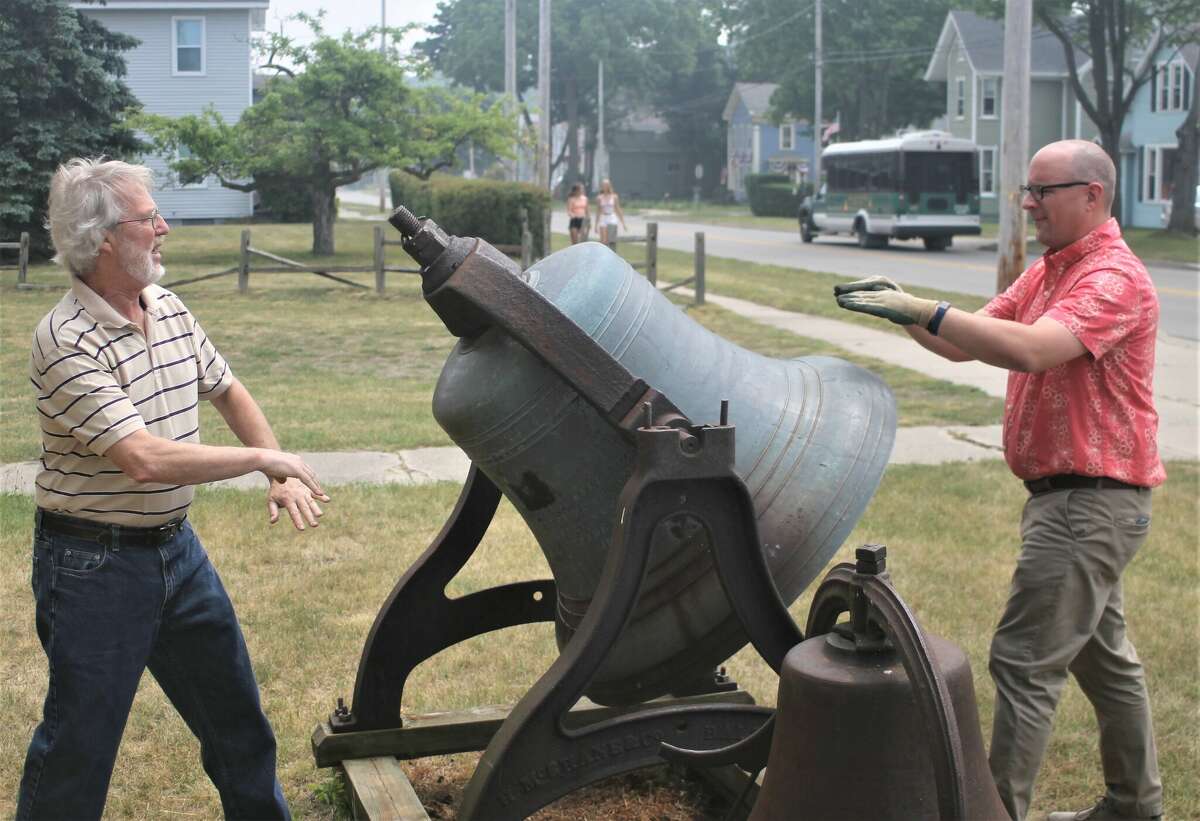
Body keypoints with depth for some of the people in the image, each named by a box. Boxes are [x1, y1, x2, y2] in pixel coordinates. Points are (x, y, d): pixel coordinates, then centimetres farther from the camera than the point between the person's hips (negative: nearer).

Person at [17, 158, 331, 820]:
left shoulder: (170, 310, 3)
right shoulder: (66, 343, -23)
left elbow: (228, 392, 18)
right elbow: (144, 460, -30)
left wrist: (281, 478, 5)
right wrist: (263, 458, -20)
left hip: (175, 546, 8)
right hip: (95, 565, -8)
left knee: (234, 709, 19)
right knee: (79, 743, 4)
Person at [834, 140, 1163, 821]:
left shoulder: (1114, 278, -17)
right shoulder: (1047, 273, 15)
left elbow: (1030, 350, -33)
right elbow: (963, 344, 10)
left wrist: (925, 309, -33)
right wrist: (904, 312, -7)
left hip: (1091, 501, -10)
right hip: (1074, 495, 10)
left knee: (1025, 661, -9)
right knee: (1102, 653, 19)